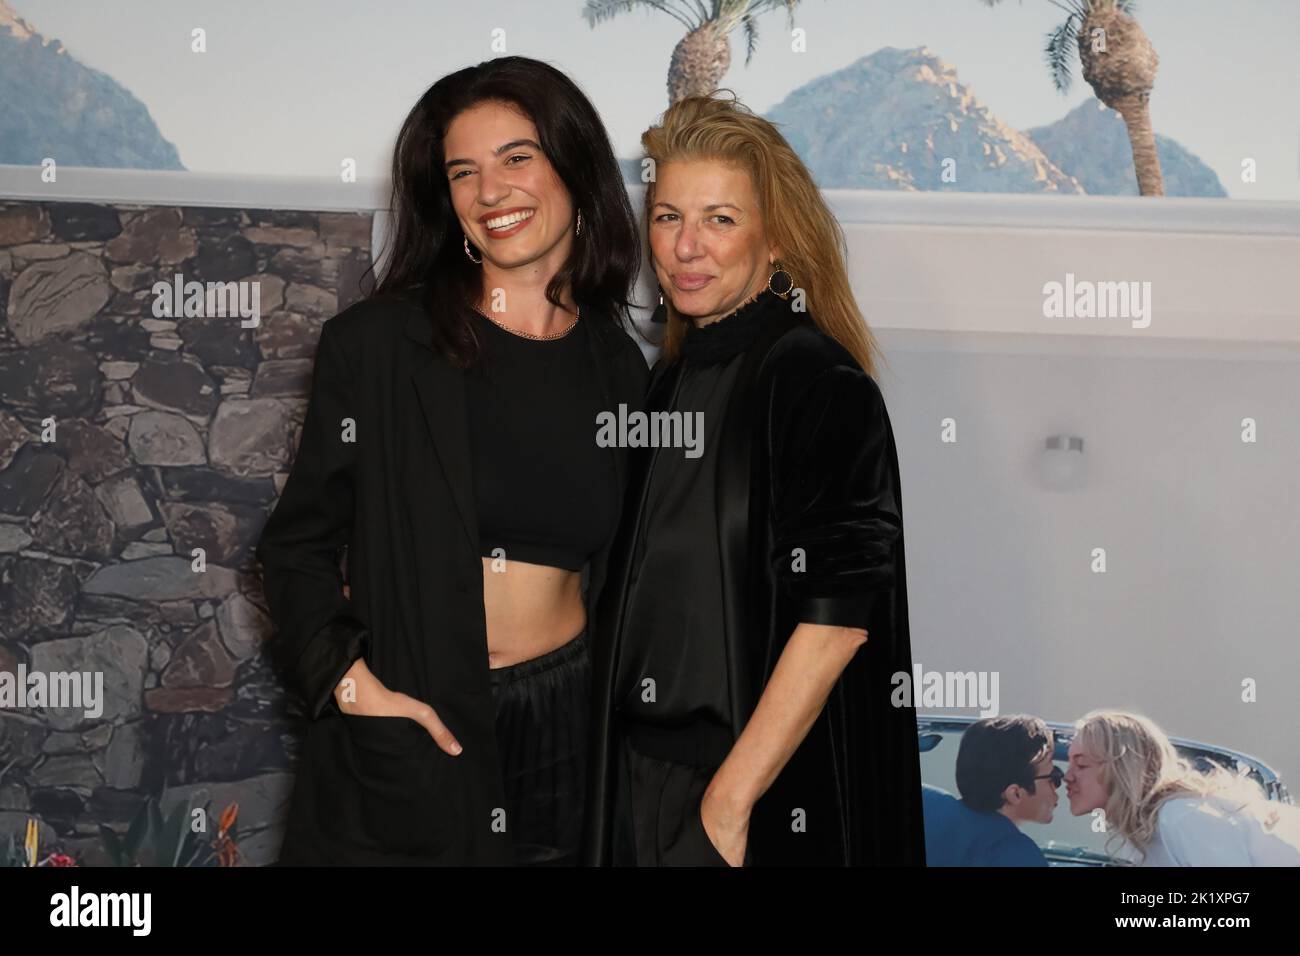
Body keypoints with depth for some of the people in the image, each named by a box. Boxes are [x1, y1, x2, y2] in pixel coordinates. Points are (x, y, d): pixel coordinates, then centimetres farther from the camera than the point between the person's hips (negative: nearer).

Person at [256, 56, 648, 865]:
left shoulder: (619, 371, 4)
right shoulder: (379, 344, -6)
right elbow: (300, 543, -1)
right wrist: (349, 680, -13)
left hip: (564, 730, 3)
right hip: (408, 733, -2)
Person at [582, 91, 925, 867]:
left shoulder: (817, 381, -14)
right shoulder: (673, 379, 7)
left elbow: (837, 618, -20)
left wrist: (729, 801, -20)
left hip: (771, 802, -6)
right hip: (646, 775, 7)